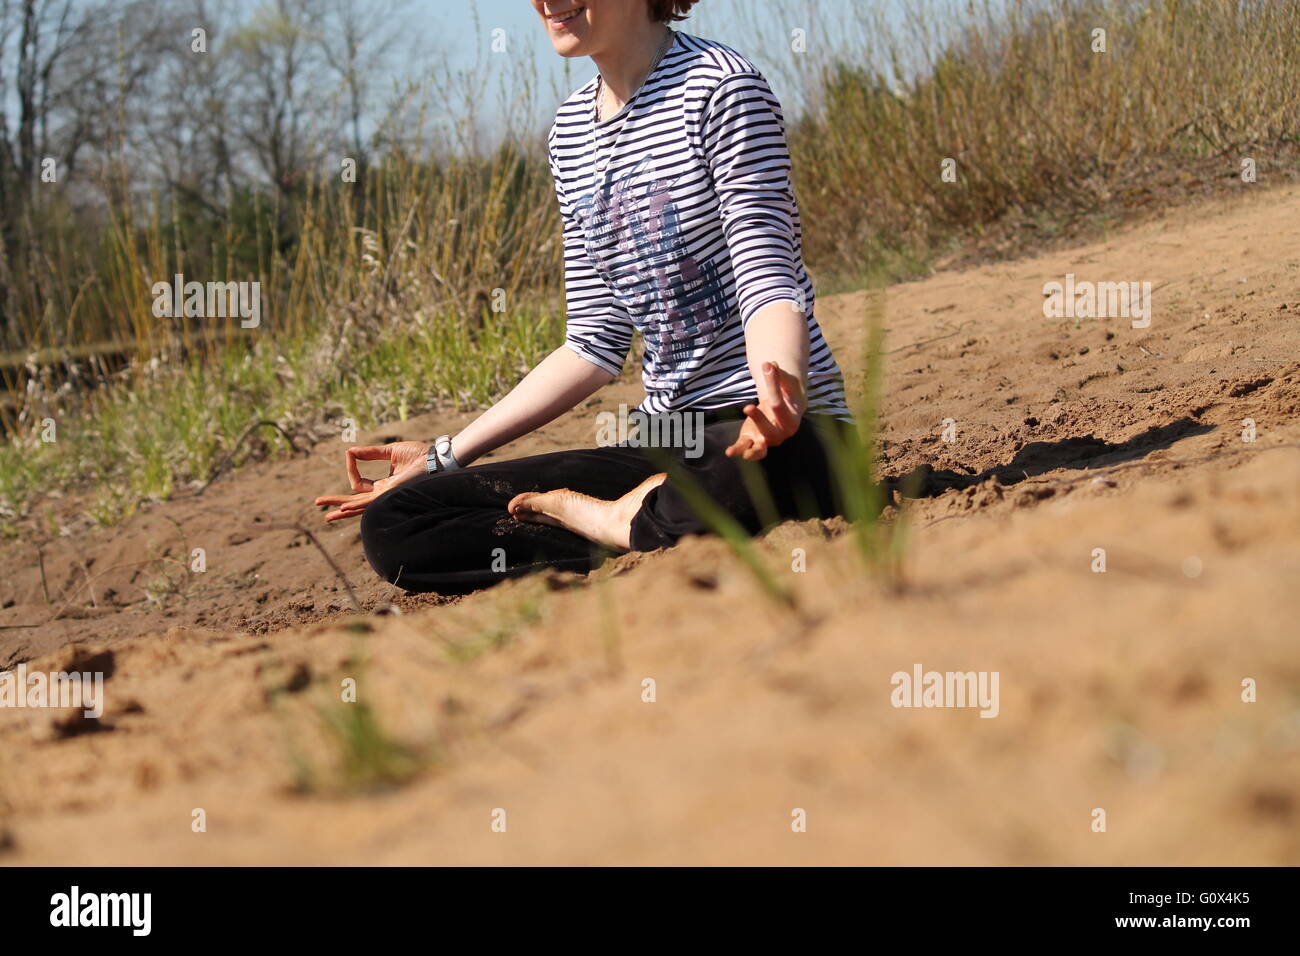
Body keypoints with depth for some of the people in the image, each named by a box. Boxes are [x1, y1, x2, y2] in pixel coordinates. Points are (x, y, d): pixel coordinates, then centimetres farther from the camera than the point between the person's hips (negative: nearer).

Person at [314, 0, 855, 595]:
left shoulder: (719, 86, -8)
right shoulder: (571, 131, 13)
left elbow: (768, 282, -16)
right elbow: (596, 344, 13)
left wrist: (780, 385, -39)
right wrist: (443, 458, 10)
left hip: (760, 438, -7)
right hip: (665, 443, 7)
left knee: (694, 512, -44)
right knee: (391, 524, -5)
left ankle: (617, 522, -9)